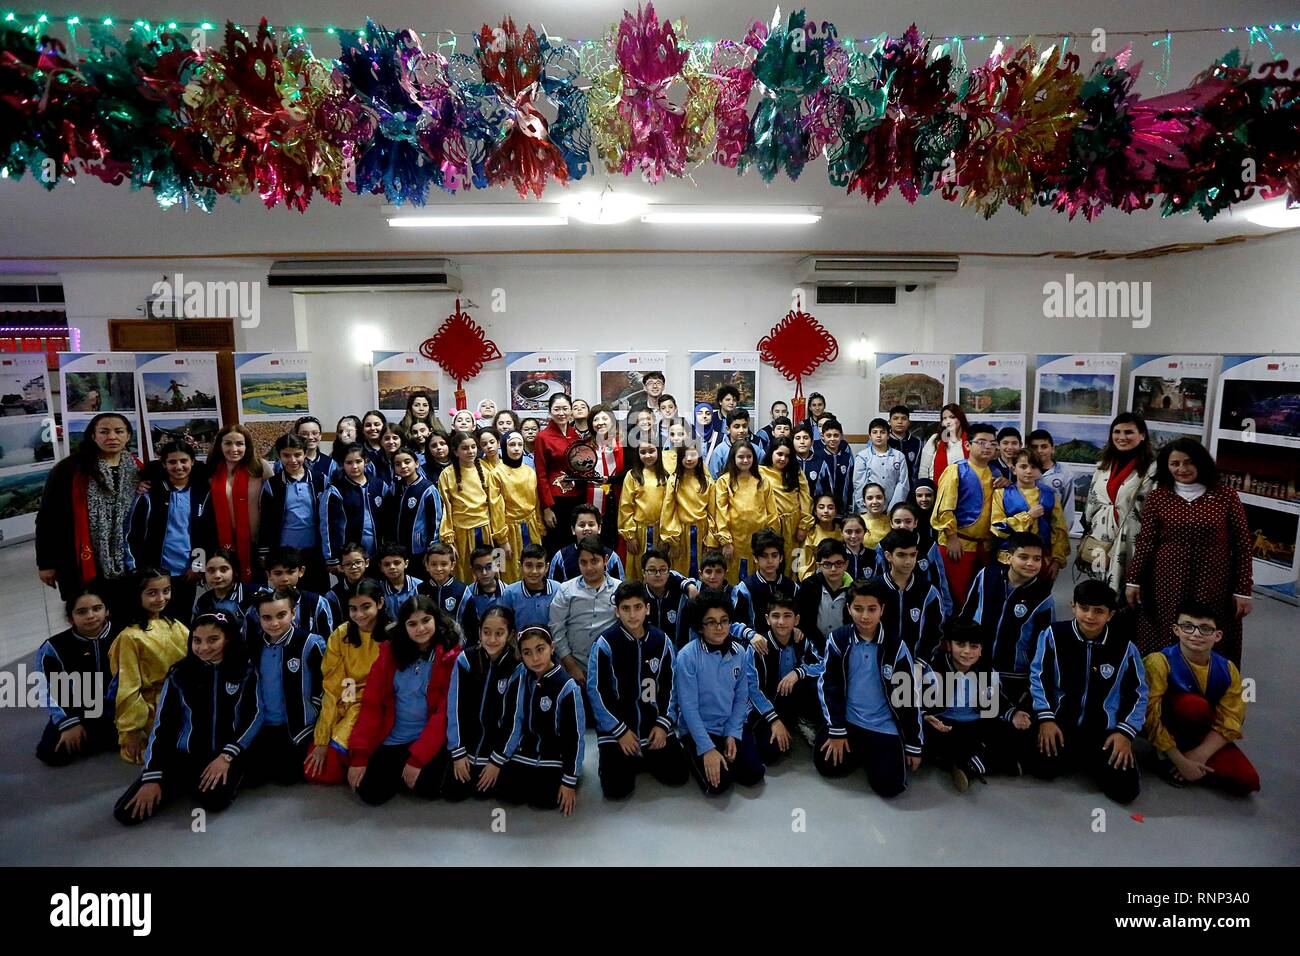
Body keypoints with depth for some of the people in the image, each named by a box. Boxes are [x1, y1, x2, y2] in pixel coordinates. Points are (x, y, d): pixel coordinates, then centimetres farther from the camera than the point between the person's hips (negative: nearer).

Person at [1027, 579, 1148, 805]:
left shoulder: (1125, 648, -4)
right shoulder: (1053, 635, -7)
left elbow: (1139, 693, 7)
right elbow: (1038, 677, -1)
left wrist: (1125, 732, -5)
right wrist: (1045, 718, -10)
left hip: (1105, 731, 1)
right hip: (1061, 724, -1)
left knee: (1126, 789, -16)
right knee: (1042, 767, -24)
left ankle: (1091, 761, 17)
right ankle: (1074, 758, 12)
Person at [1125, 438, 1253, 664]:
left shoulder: (1226, 496, -1)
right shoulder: (1157, 497, 1)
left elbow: (1243, 545, 0)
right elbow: (1145, 541, 2)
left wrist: (1243, 590, -2)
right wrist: (1133, 580, -1)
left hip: (1213, 585, 0)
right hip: (1166, 584, 1)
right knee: (1161, 646, 8)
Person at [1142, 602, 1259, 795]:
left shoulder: (1227, 669, -8)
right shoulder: (1160, 662, -24)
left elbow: (1229, 722, -10)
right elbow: (1151, 716, -25)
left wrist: (1200, 755, -21)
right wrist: (1180, 761, -24)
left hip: (1203, 735, 5)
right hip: (1167, 727, -5)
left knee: (1247, 781, -16)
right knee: (1196, 705, -34)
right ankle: (1165, 754, -11)